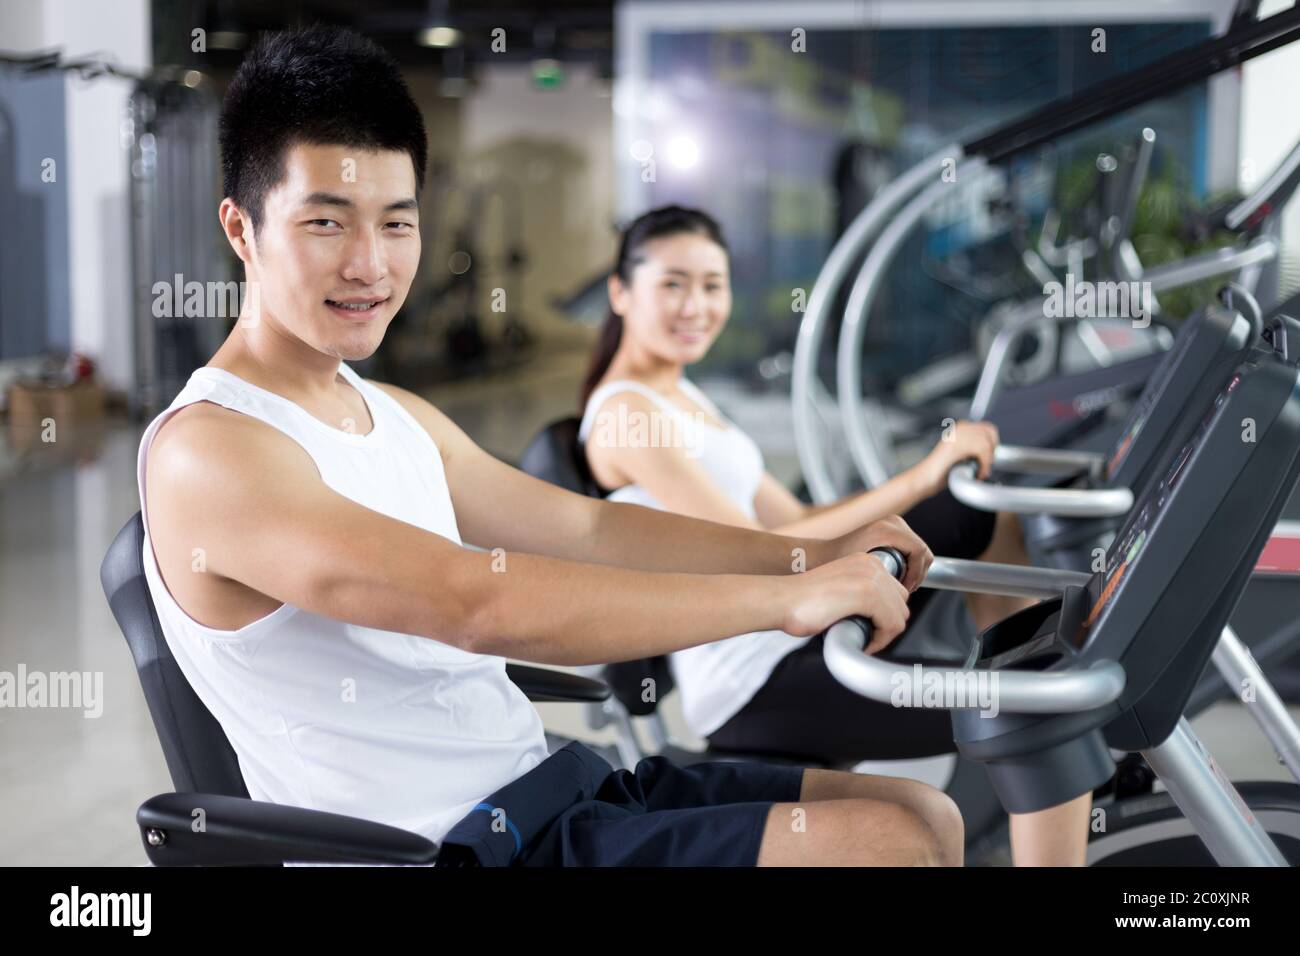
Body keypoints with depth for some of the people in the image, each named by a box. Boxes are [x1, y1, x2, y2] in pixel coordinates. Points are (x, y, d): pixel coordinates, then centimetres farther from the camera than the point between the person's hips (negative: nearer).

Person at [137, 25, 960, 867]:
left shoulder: (399, 417, 14)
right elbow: (477, 603, -27)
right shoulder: (206, 451, -15)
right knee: (889, 845, -15)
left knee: (927, 815, 7)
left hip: (557, 785, 9)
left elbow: (590, 529, 17)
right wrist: (785, 597, -24)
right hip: (447, 844, -9)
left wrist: (818, 553, 6)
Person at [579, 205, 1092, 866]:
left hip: (799, 631, 10)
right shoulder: (626, 415, -16)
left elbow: (789, 520, 12)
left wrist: (936, 476, 3)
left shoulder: (679, 394, 14)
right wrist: (916, 482, -26)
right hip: (756, 689, -10)